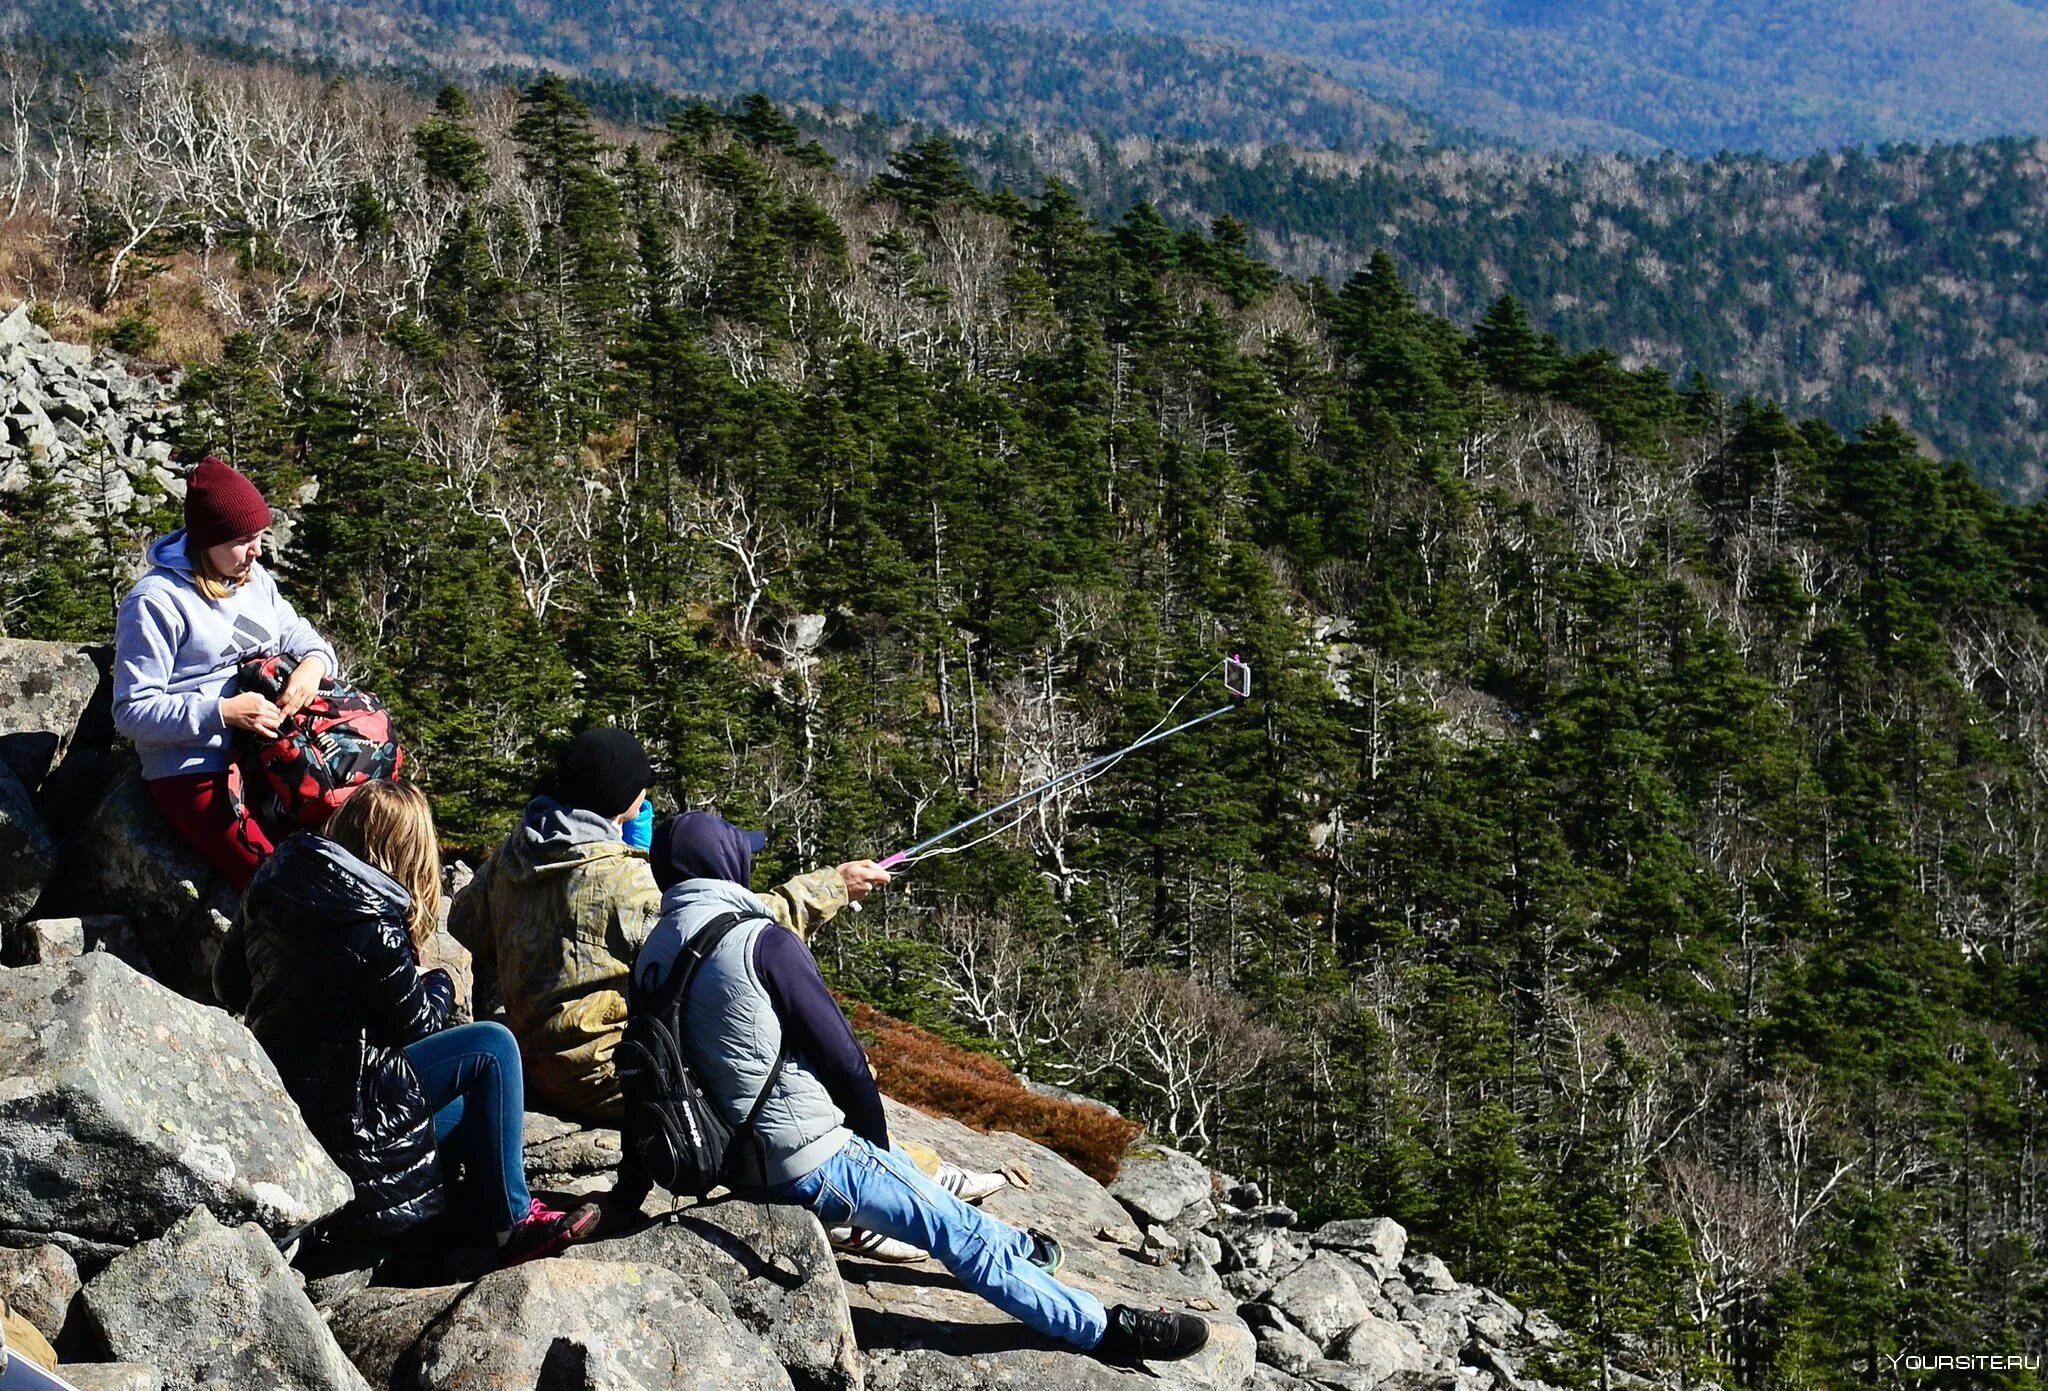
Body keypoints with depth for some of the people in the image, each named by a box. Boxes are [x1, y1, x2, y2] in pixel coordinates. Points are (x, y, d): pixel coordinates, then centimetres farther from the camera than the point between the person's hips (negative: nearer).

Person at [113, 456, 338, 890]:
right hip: (194, 773, -7)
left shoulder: (254, 579, 12)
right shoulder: (156, 602, -10)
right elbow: (132, 711, -12)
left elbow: (297, 634, 21)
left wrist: (314, 662, -4)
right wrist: (223, 712, -21)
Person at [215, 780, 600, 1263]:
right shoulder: (373, 923, -20)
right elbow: (415, 1023, -8)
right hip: (339, 1104, -9)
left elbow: (228, 986, 12)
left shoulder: (274, 881, 2)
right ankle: (513, 1221, 1)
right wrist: (440, 983, 13)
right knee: (493, 1047, -4)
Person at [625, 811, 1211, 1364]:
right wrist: (874, 1136, 3)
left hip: (738, 1158, 9)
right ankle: (1104, 1329, 7)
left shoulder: (652, 955, 4)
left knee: (910, 1182, 28)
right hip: (808, 1161, -9)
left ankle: (1020, 1251, 44)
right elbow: (836, 1049, -14)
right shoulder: (762, 942, -20)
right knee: (961, 1233, 0)